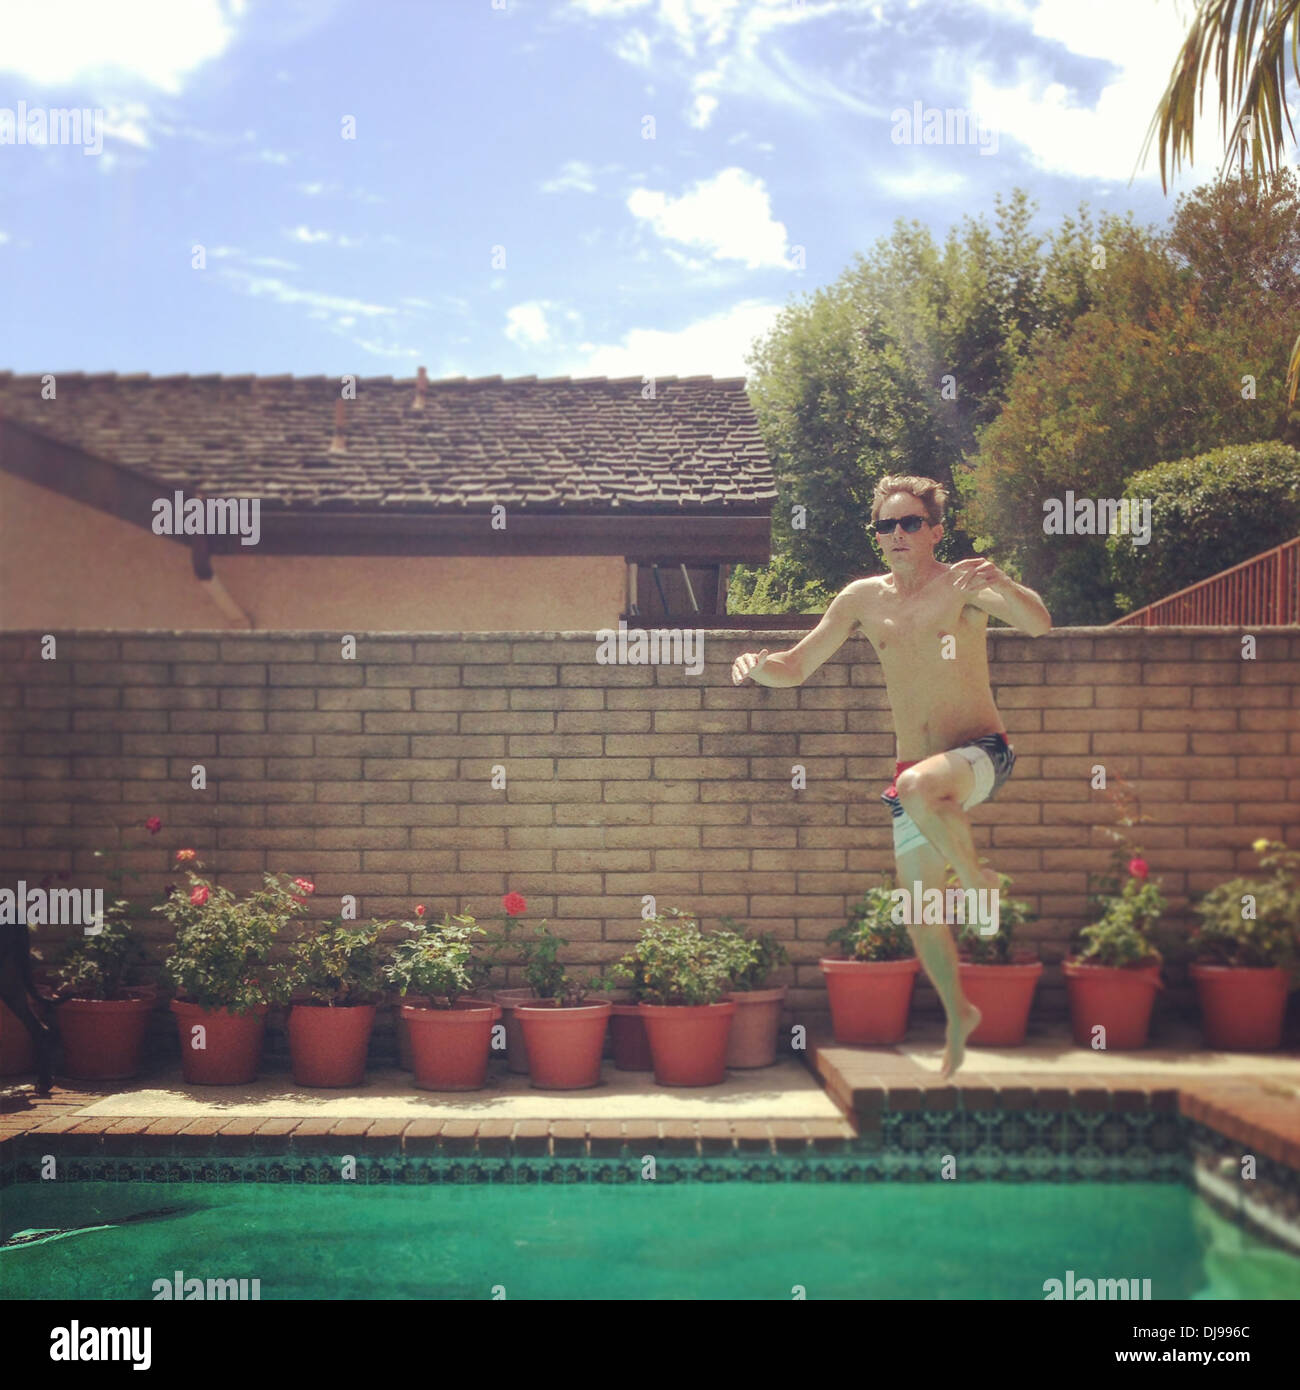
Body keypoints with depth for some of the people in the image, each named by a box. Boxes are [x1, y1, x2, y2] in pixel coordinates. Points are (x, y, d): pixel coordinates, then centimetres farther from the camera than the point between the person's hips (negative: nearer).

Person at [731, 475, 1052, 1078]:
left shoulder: (961, 584, -7)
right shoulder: (863, 599, 6)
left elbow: (1038, 625, -22)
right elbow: (796, 667, 9)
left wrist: (1001, 583, -41)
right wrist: (759, 665, -14)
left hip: (979, 753, -5)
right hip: (914, 771, 5)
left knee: (919, 789, -40)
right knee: (918, 914, 11)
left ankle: (976, 878, -13)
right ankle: (957, 1015, 36)